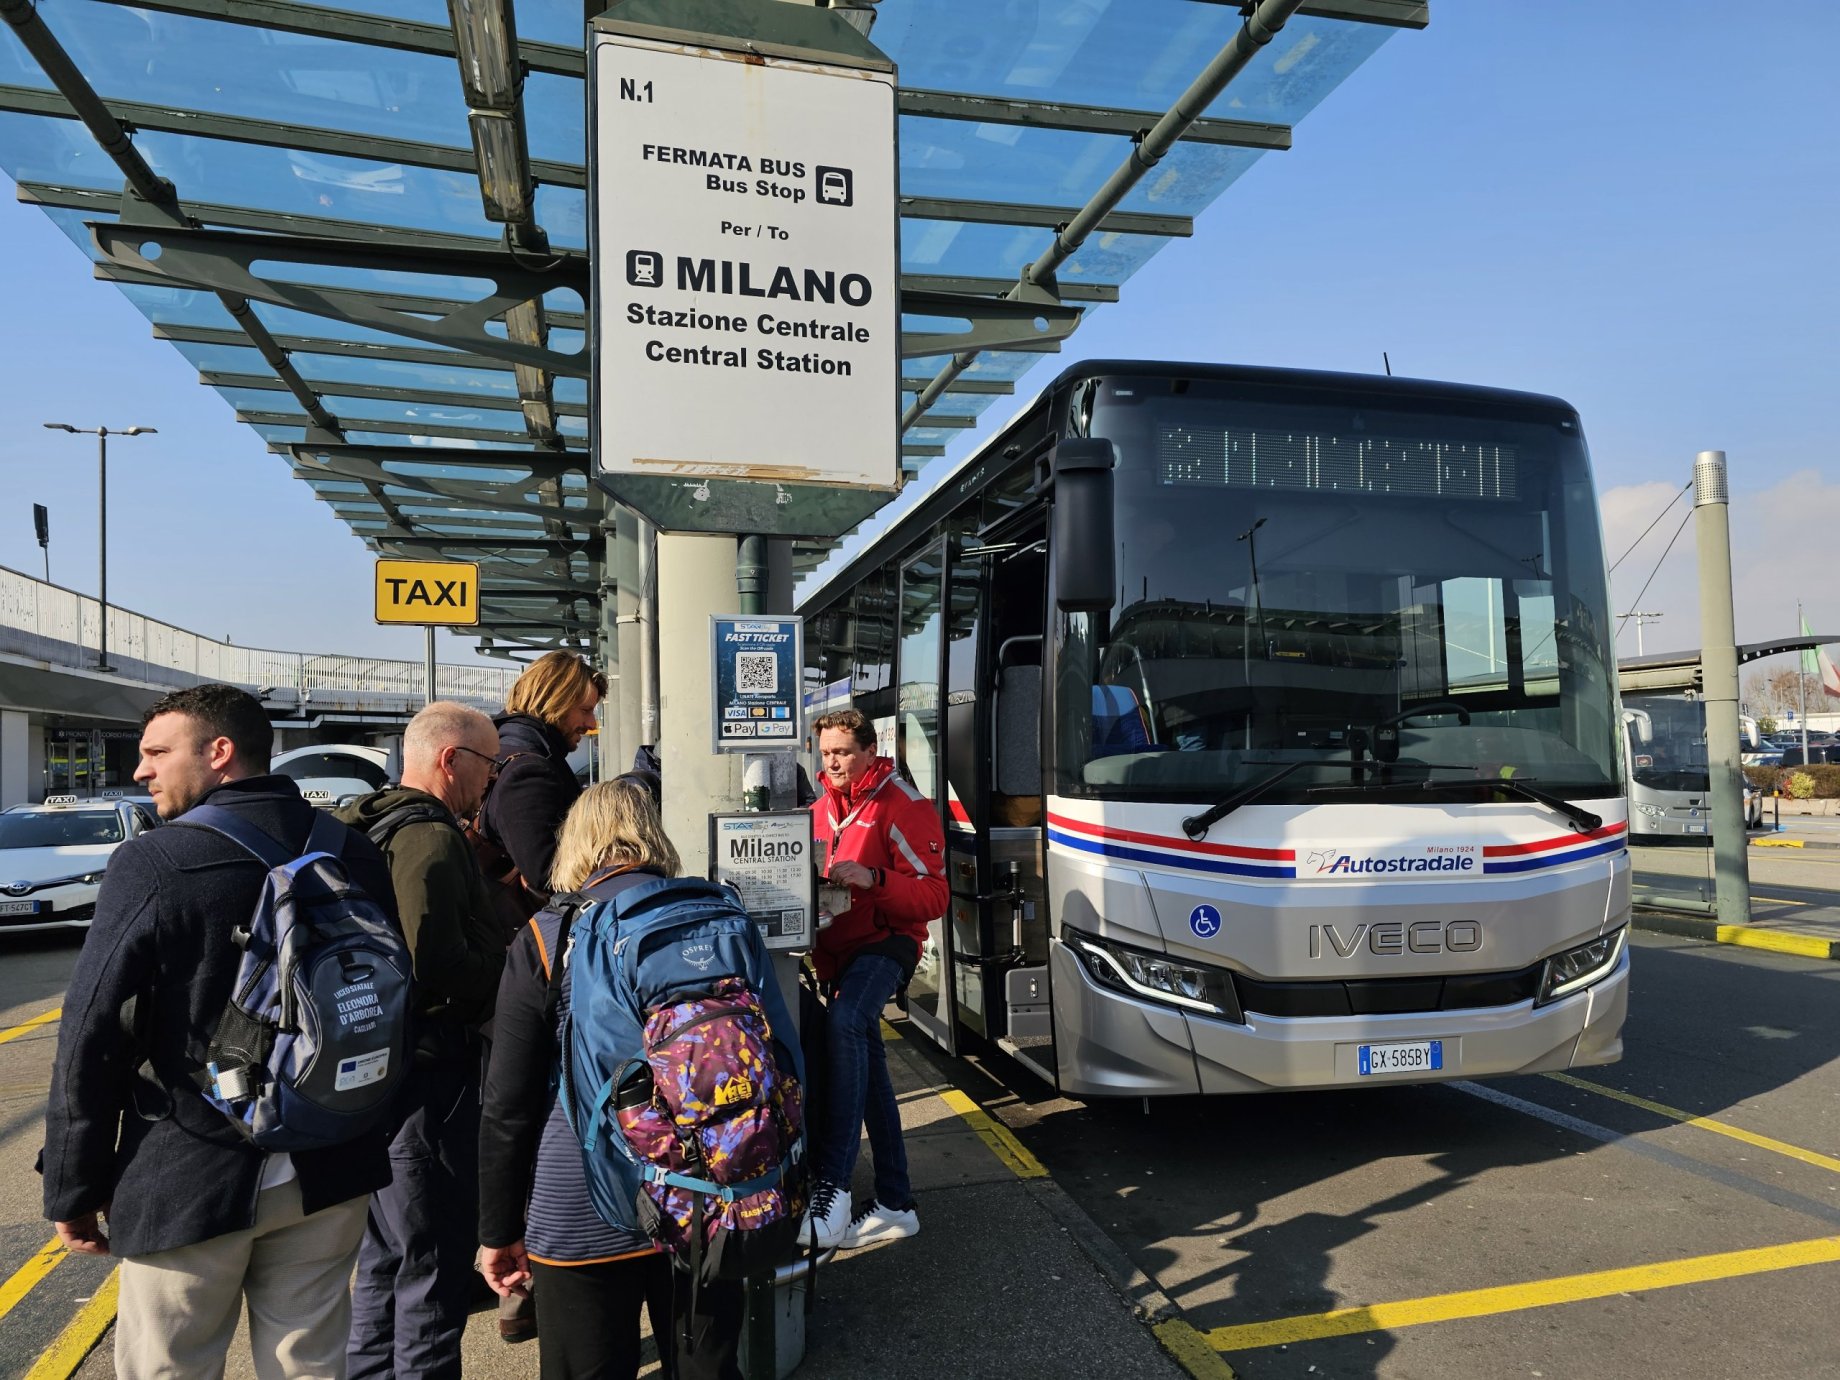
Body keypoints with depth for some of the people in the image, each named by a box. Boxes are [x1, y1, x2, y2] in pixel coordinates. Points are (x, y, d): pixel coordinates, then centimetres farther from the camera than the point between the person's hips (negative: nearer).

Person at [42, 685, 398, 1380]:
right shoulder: (357, 855, -1)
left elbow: (93, 1038, -13)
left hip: (191, 1180, -4)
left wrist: (74, 1189, -2)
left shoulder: (152, 865, -15)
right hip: (328, 1178, 4)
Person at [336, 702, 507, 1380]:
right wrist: (507, 961, -14)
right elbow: (434, 967, -30)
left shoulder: (364, 828, 12)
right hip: (427, 1073, -10)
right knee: (437, 1266, 3)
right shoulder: (430, 837, -20)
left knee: (385, 1258, 23)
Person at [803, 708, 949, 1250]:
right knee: (867, 1069, 13)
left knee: (845, 1021, -36)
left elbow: (933, 897, -13)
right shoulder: (822, 808, 12)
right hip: (838, 948, 8)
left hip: (886, 942, -8)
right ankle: (895, 1204, 25)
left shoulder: (904, 806, -9)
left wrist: (872, 878, -28)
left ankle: (831, 1186, -36)